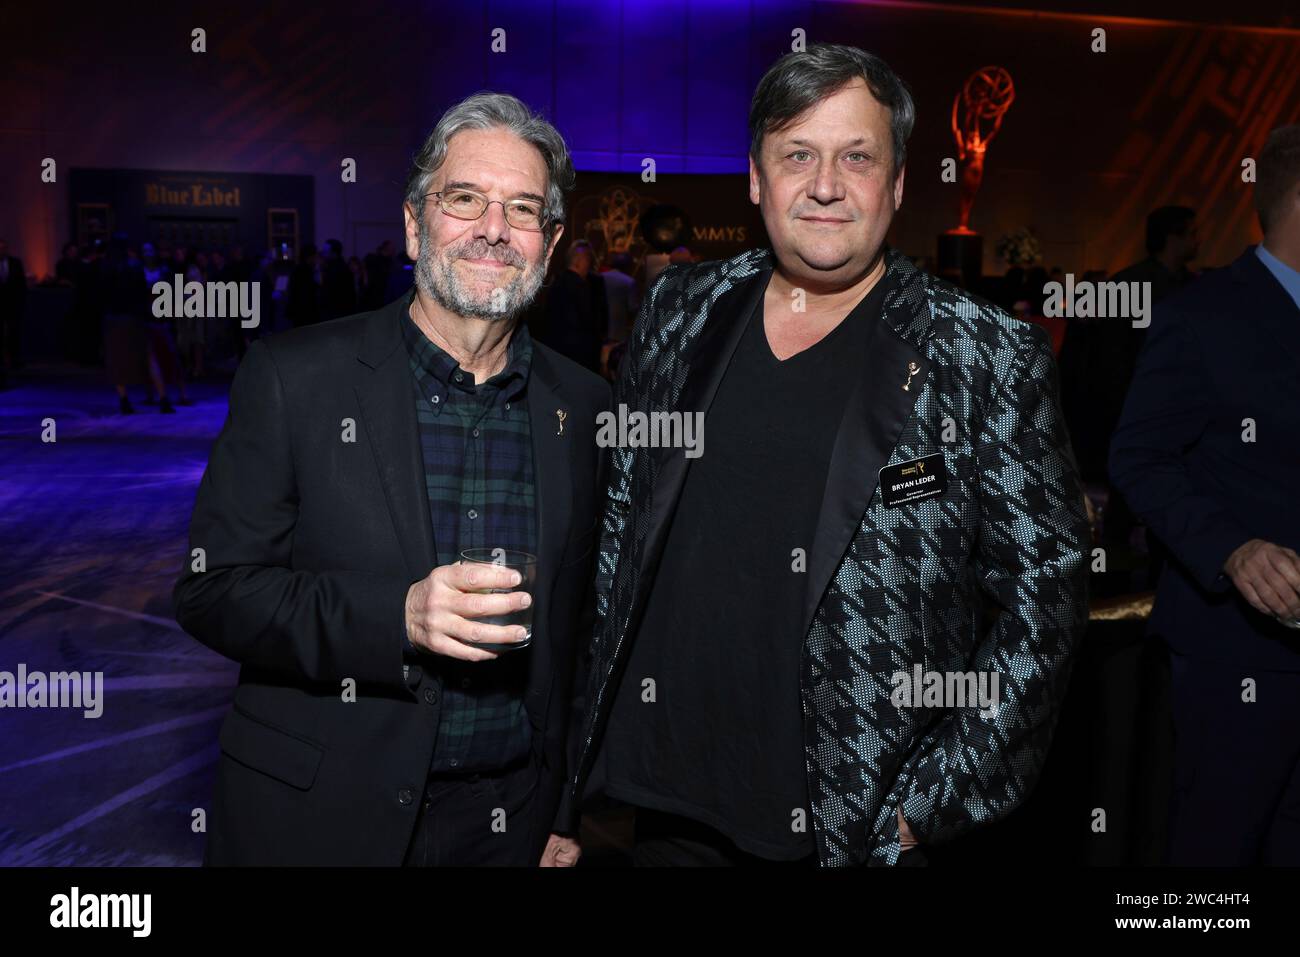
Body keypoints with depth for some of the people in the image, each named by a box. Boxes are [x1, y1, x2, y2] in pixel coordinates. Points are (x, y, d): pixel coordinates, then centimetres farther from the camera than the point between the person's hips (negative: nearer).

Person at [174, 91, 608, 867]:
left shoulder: (584, 407, 1)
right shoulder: (294, 376, -8)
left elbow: (587, 622, 8)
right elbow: (212, 590, -9)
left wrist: (579, 807, 5)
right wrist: (396, 616, -23)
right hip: (317, 819, -2)